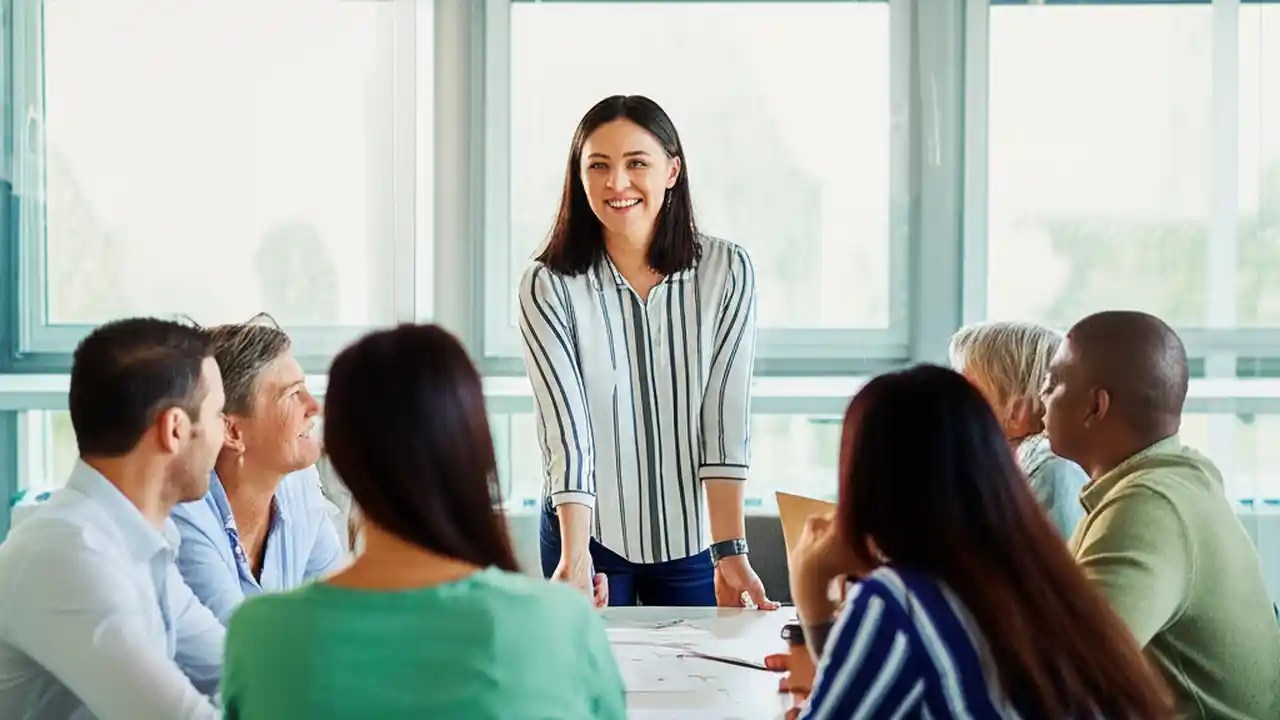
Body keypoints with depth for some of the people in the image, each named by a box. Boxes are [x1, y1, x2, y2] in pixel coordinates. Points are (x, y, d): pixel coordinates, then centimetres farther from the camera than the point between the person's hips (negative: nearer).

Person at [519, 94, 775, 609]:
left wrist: (730, 553, -17)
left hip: (693, 539, 1)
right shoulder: (548, 286, -10)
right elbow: (566, 430, -17)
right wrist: (574, 559, -27)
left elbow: (725, 418, -11)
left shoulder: (727, 272, -7)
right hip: (588, 533, -1)